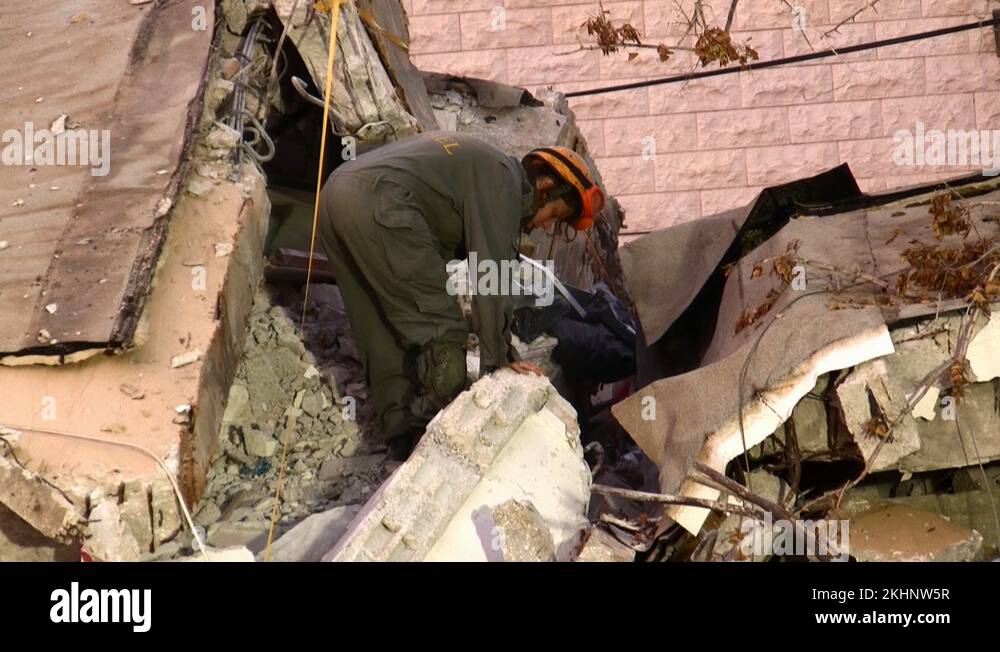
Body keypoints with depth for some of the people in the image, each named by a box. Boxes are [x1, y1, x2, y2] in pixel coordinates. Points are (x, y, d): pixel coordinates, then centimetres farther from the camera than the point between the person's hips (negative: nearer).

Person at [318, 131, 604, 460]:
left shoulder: (480, 163, 29)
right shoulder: (505, 180, 0)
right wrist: (498, 358, -1)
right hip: (379, 203, -10)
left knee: (381, 329, 15)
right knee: (441, 325, -2)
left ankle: (403, 436, 17)